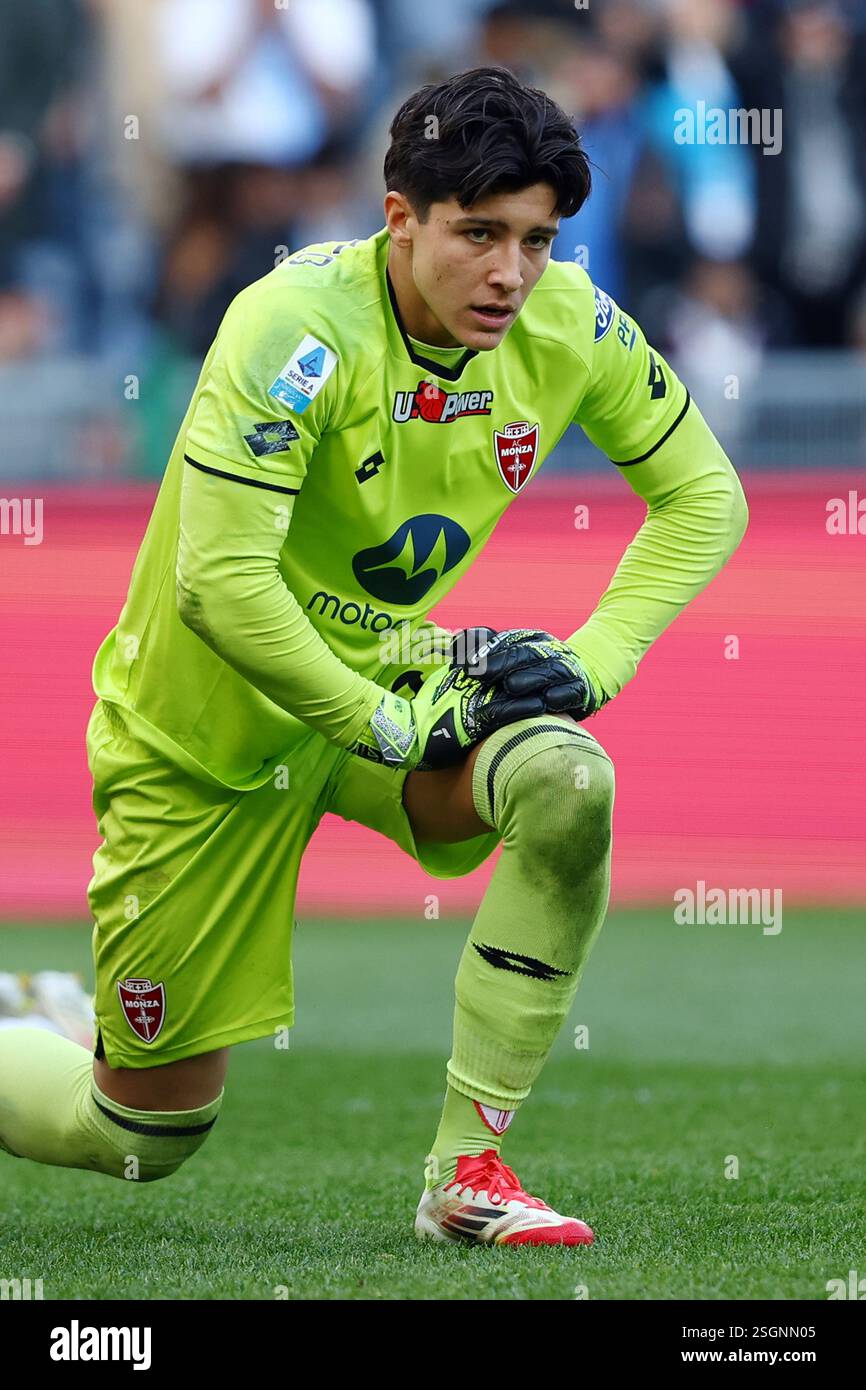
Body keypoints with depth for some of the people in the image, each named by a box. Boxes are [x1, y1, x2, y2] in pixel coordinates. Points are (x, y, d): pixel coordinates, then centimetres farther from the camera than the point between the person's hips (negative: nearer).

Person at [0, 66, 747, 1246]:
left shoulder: (568, 327, -13)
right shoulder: (301, 328, -29)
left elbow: (702, 495, 1)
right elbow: (220, 583, -33)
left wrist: (591, 661, -12)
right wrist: (383, 725, -26)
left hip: (390, 677, 5)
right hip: (210, 735, -5)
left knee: (568, 781, -29)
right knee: (146, 1136, 2)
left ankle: (468, 1172, -16)